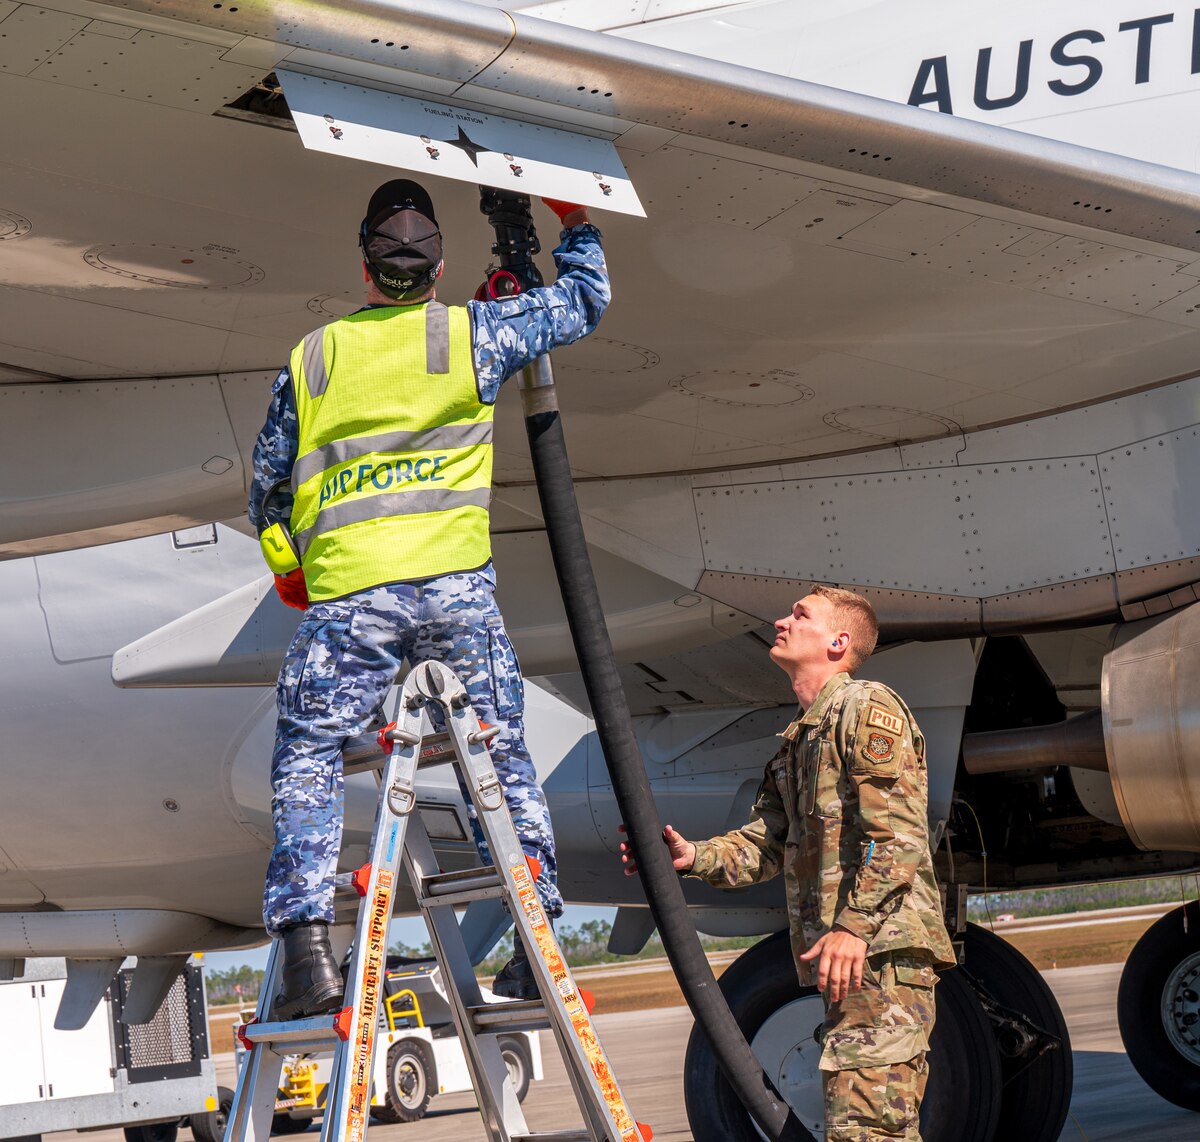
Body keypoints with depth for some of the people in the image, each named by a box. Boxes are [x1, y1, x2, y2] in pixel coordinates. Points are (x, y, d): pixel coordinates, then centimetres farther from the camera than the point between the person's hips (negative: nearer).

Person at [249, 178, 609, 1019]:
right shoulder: (473, 333, 9)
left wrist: (286, 567, 39)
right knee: (502, 757, 10)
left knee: (307, 762, 6)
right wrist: (576, 222, 41)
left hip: (345, 596, 0)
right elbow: (585, 303, 23)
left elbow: (268, 484, 22)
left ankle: (307, 947, -7)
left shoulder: (311, 357, 14)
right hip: (455, 586, 0)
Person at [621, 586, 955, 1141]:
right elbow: (764, 843, 20)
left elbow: (898, 831, -15)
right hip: (843, 957, 10)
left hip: (885, 948, -10)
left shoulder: (868, 706, -3)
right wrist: (693, 856, 2)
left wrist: (854, 927, -24)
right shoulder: (797, 740, 27)